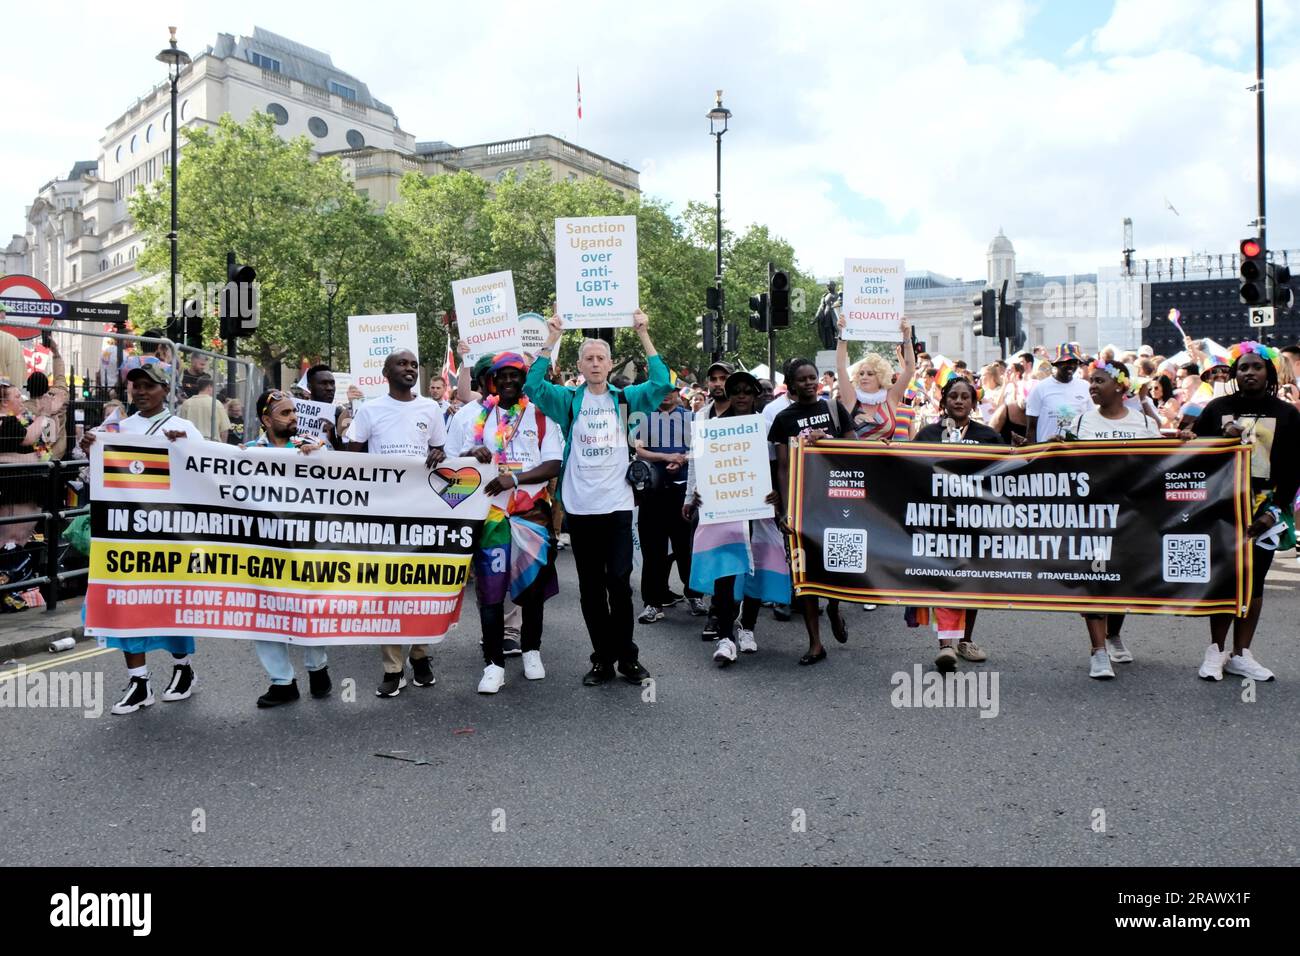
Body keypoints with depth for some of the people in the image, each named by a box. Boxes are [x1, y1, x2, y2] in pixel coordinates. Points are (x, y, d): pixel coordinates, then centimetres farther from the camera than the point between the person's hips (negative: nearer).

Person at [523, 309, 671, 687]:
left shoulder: (625, 398, 7)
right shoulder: (569, 400, 6)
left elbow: (661, 384, -6)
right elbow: (533, 385, -8)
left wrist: (644, 336, -7)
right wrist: (552, 339, -10)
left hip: (617, 504, -1)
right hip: (580, 507, 1)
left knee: (619, 581, -3)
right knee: (590, 587, 7)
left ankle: (627, 656, 12)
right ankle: (603, 658, 18)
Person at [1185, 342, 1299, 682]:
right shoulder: (1218, 408, 7)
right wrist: (1224, 438, -12)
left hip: (1265, 508, 1)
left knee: (1253, 579, 5)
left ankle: (1241, 654, 12)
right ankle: (1216, 650, 6)